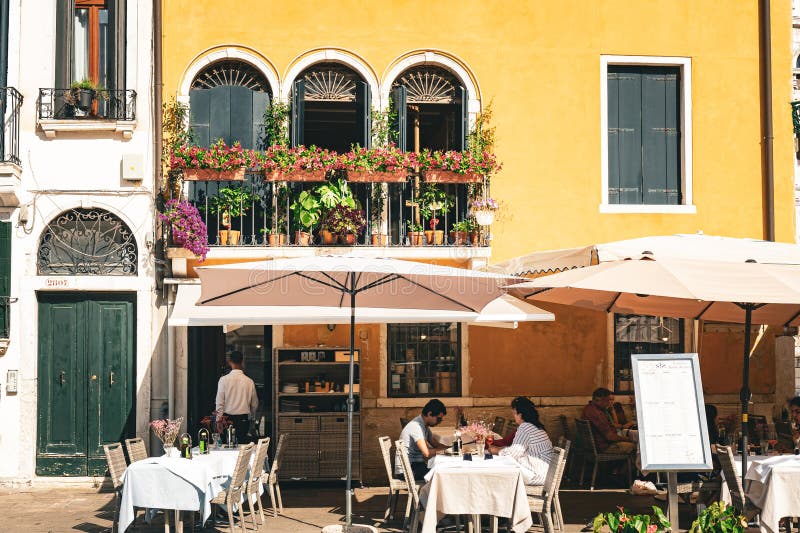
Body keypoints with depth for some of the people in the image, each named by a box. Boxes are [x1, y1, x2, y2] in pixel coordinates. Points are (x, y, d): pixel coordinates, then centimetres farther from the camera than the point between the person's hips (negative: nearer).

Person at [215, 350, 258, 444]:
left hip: (228, 418, -2)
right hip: (244, 419, 2)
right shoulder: (249, 381, -1)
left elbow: (219, 403, -8)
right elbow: (255, 404, 8)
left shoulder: (224, 380, -7)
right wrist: (251, 416, 25)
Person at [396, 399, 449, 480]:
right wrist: (444, 450, -12)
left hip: (415, 465, 9)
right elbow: (426, 453, -26)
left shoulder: (424, 425, 10)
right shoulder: (416, 426, -20)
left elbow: (436, 444, 17)